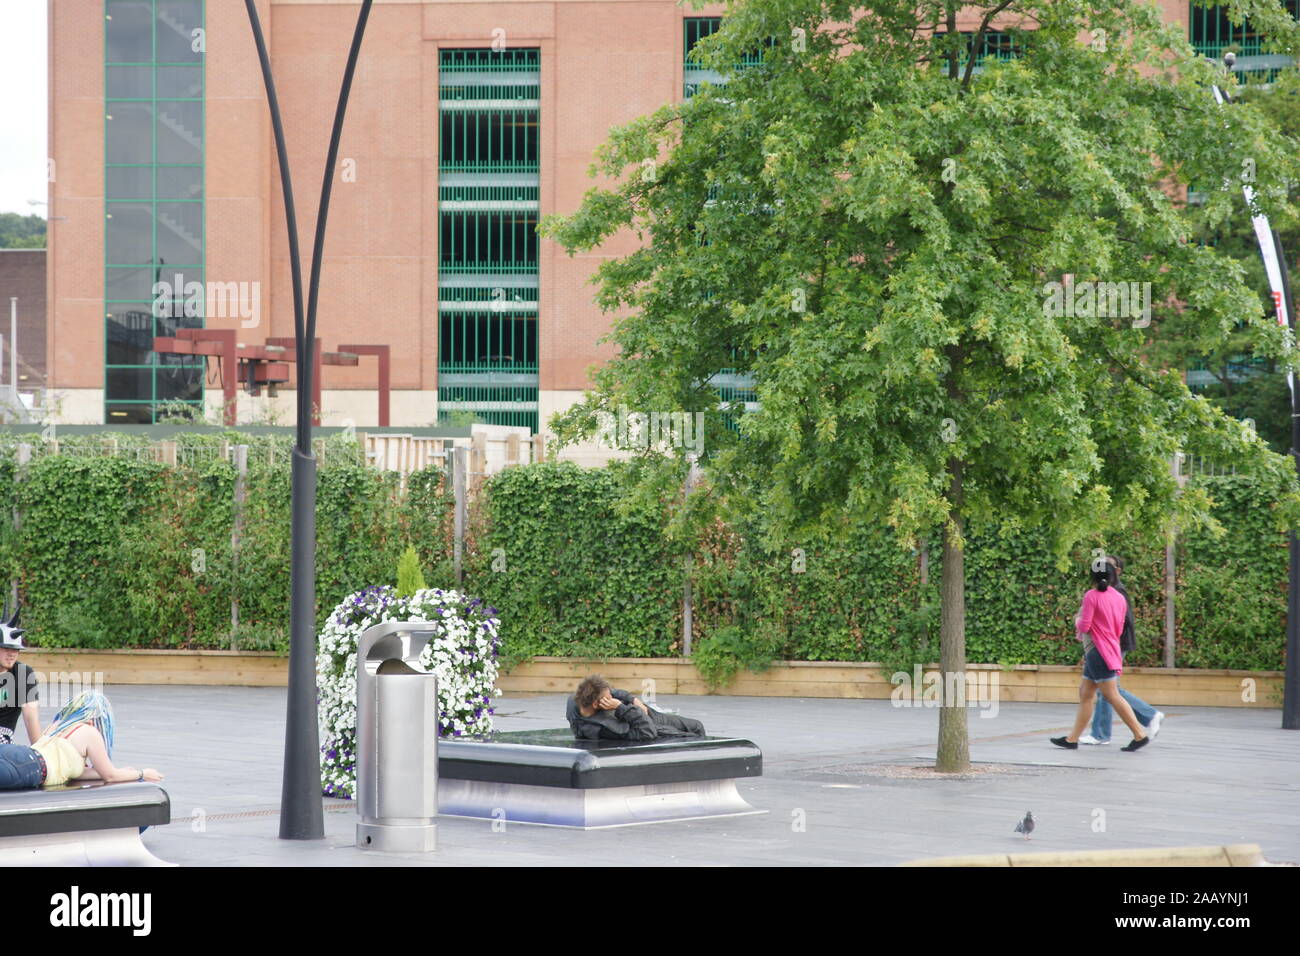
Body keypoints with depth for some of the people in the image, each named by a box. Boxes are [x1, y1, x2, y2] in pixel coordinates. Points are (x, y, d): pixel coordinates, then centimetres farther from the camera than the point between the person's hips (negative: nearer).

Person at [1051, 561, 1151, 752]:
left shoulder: (1092, 595, -12)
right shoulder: (1119, 598, 10)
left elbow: (1084, 626, -15)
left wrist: (1077, 621, 8)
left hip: (1098, 651, -9)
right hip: (1112, 649, 9)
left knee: (1112, 696, -9)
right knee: (1085, 693, 12)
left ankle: (1140, 735, -13)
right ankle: (1073, 738, 13)